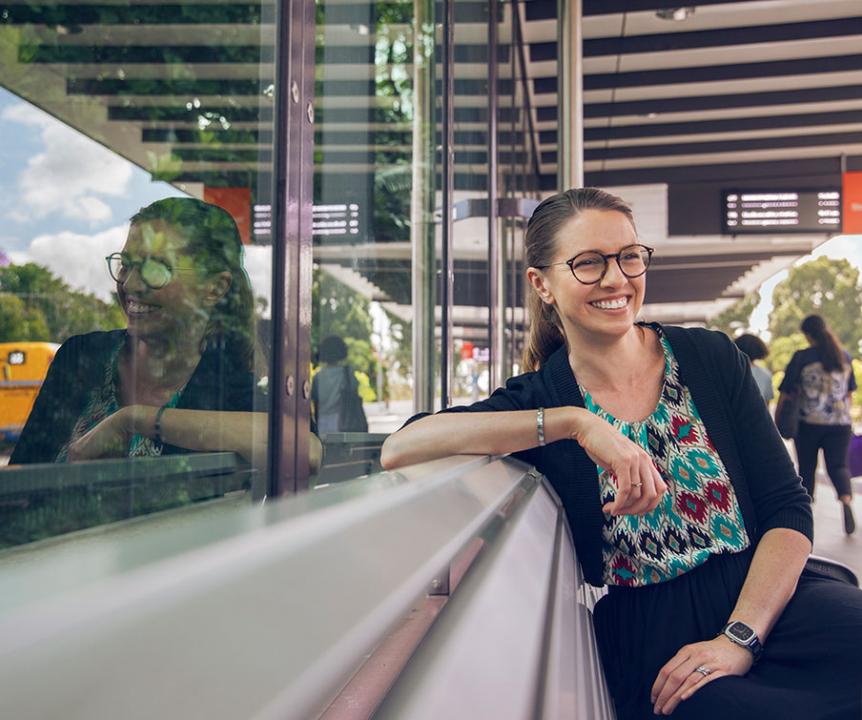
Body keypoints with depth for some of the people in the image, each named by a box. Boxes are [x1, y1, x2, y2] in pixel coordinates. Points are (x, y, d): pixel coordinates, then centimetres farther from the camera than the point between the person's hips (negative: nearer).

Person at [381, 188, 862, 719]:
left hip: (763, 597, 3)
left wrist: (740, 636, -14)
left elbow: (787, 506, 1)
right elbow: (399, 449, -19)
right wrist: (575, 423, -25)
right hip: (650, 639, -2)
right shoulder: (540, 399, -2)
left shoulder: (711, 357, 5)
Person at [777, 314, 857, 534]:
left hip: (809, 422, -3)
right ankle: (846, 499, -23)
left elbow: (785, 393, -7)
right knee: (838, 465, 5)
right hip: (840, 422, 3)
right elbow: (849, 392, 15)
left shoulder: (801, 357, -8)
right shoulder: (845, 356, 6)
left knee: (807, 468, 10)